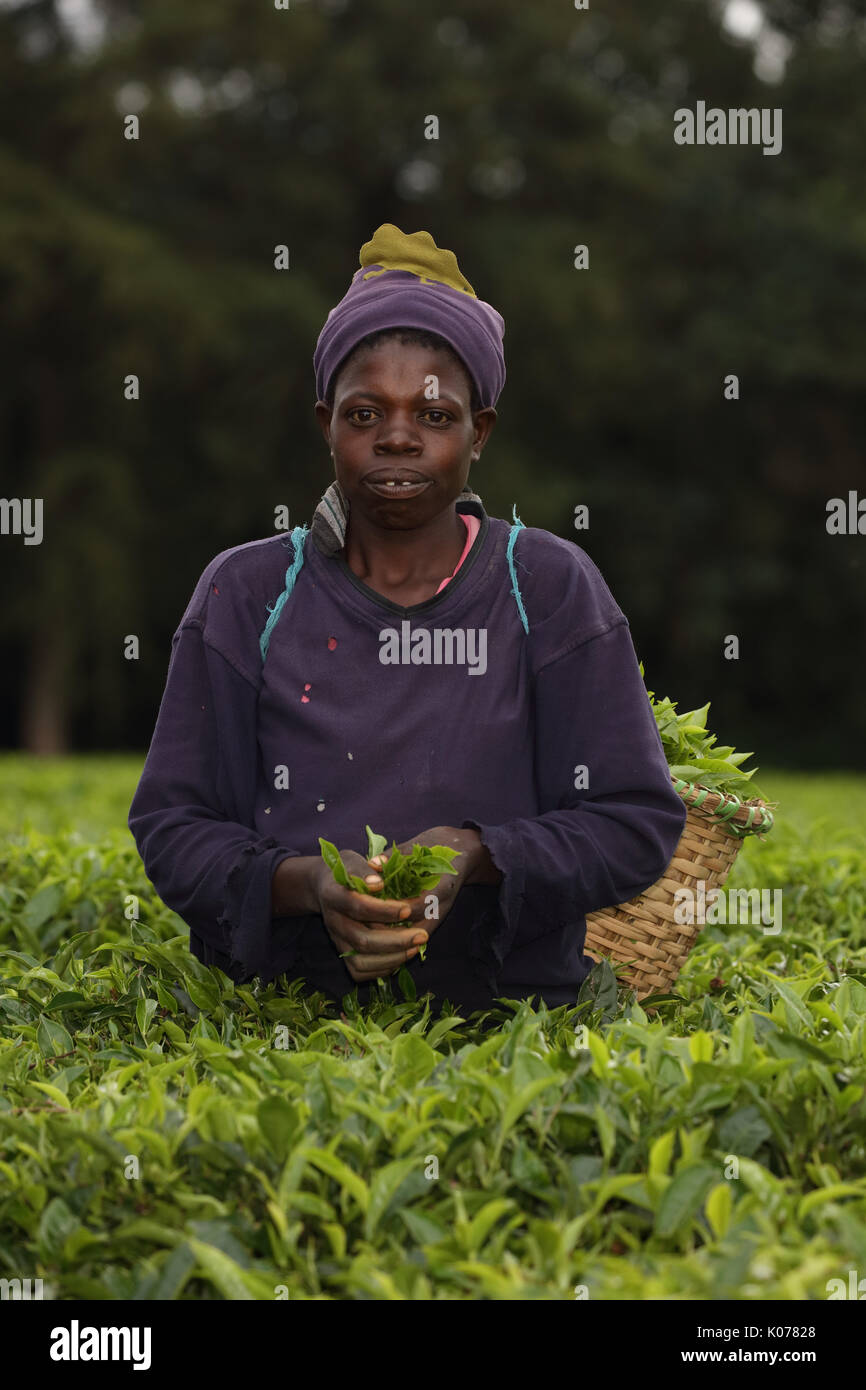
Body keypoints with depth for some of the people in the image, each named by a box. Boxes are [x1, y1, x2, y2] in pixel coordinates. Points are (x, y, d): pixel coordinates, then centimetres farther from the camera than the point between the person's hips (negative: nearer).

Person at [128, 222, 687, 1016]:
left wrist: (478, 854, -15)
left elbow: (638, 825, 3)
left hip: (512, 1011, 0)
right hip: (284, 1023, 1)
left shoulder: (548, 588, 5)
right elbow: (171, 828, 5)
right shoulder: (247, 595, 7)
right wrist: (305, 882, -15)